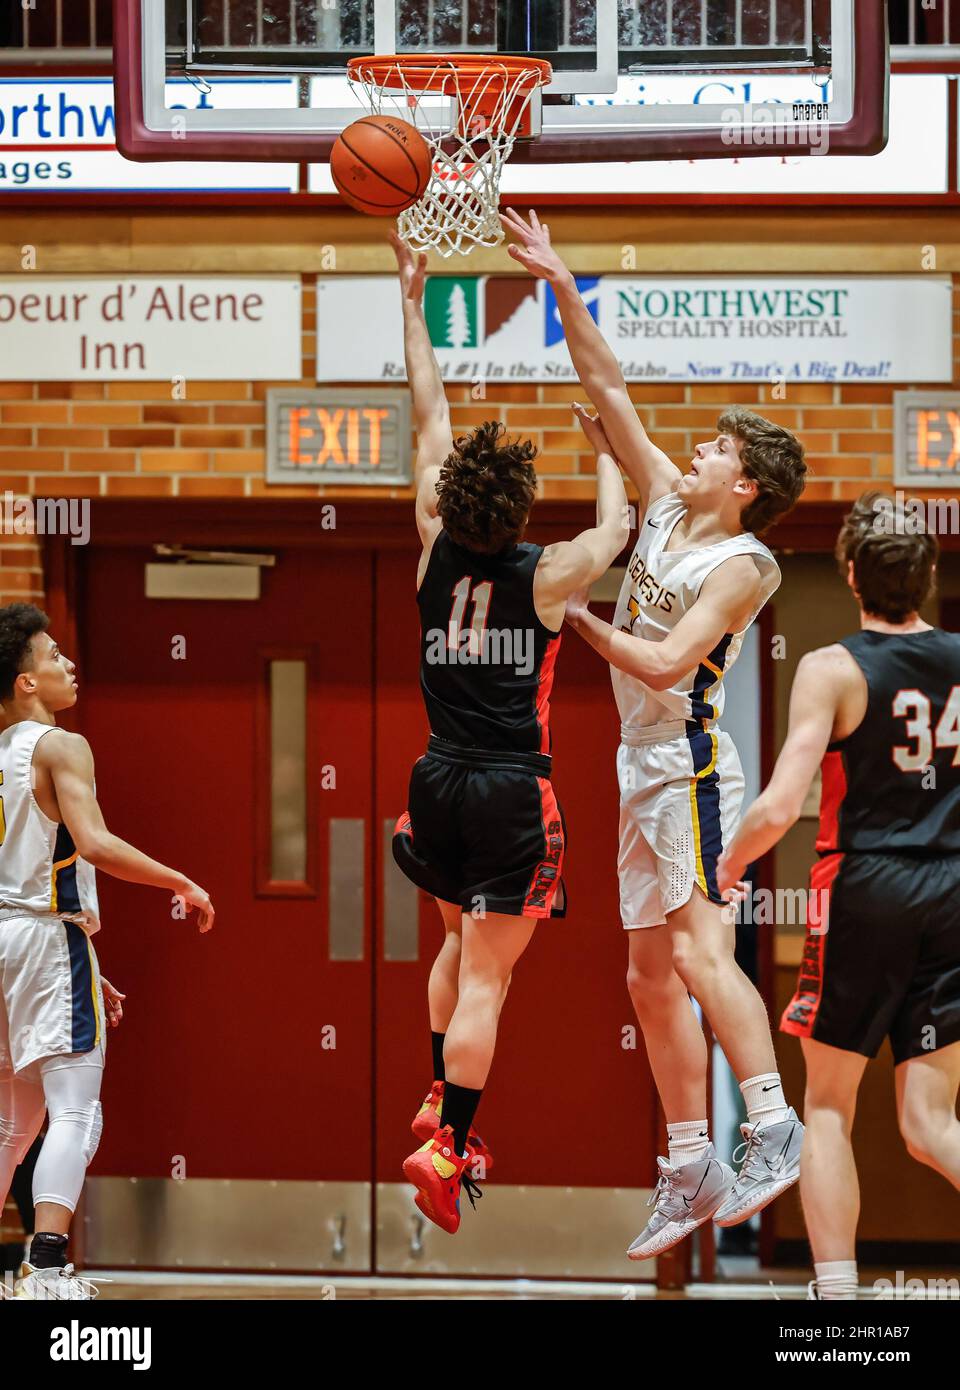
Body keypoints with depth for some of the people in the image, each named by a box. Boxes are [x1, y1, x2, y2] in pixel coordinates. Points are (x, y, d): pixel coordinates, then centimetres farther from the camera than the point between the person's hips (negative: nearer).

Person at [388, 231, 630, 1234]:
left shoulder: (435, 554, -2)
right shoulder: (550, 576, -10)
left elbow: (430, 418, 8)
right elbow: (615, 528, 12)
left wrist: (413, 300, 15)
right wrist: (603, 449, 27)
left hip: (440, 783, 5)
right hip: (513, 793, -5)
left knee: (459, 941, 27)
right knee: (486, 976, -5)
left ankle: (441, 1098, 30)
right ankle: (446, 1149, -9)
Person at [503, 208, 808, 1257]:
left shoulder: (744, 565, -10)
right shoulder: (666, 505, 10)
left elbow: (666, 663, -20)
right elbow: (609, 390, 10)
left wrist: (579, 620, -11)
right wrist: (561, 288, 6)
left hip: (690, 759, -8)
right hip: (642, 762, 8)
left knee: (698, 946, -19)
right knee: (652, 973, 7)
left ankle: (775, 1124, -18)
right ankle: (690, 1169, 10)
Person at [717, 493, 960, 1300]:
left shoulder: (833, 670, -10)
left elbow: (779, 810, -15)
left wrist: (727, 868, 3)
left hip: (865, 886, -4)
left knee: (829, 1106, 11)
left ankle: (837, 1289, 6)